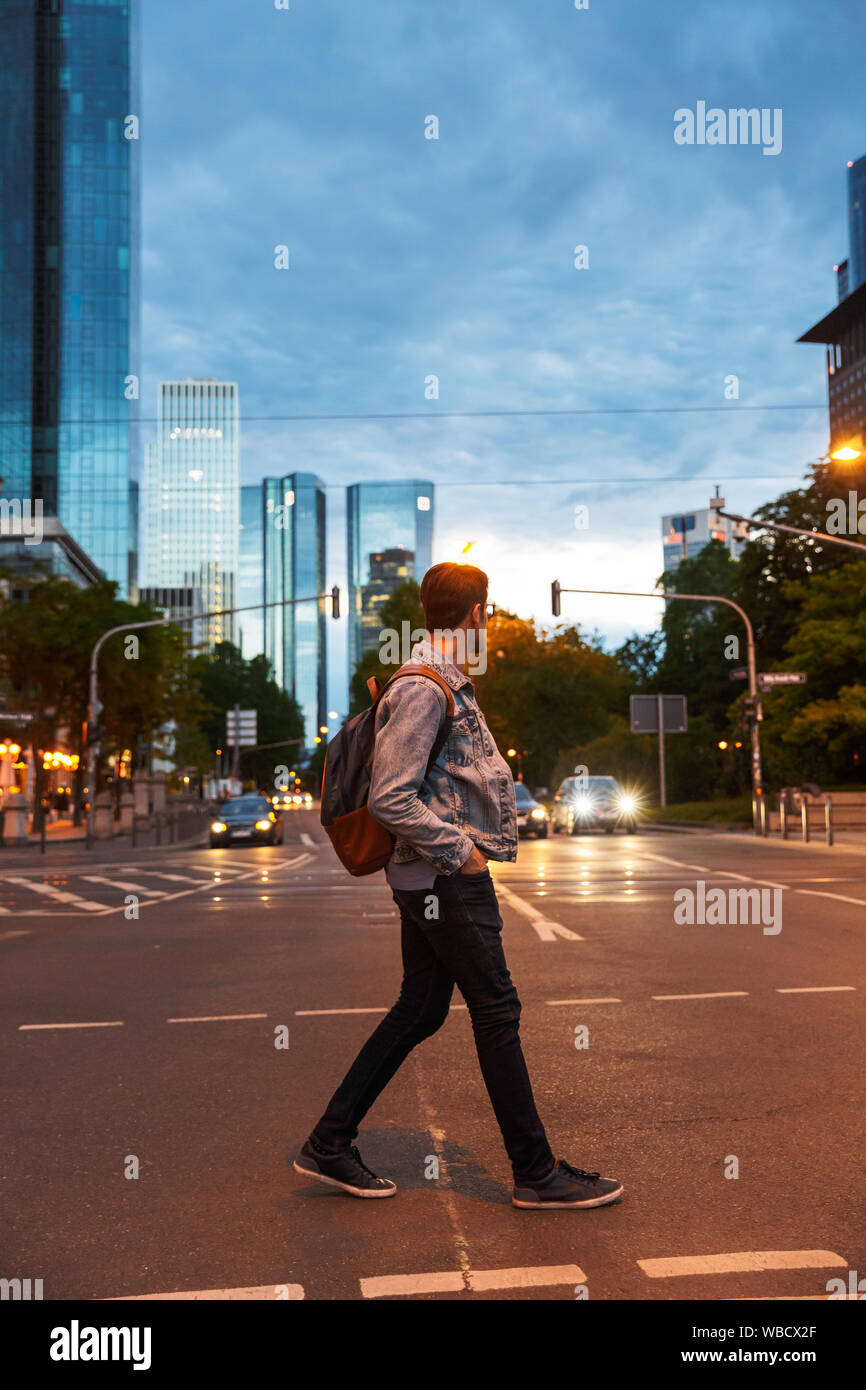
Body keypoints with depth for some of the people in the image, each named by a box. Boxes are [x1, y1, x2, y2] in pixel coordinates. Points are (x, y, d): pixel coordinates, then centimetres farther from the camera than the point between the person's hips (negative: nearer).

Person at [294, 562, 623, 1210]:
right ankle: (537, 1173, 12)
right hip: (447, 880, -10)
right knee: (497, 1011, -1)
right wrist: (458, 848, -17)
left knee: (420, 1010, 14)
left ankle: (330, 1144, 22)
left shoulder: (451, 684, 15)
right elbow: (390, 797, -22)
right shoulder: (424, 690, -17)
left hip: (435, 874, 10)